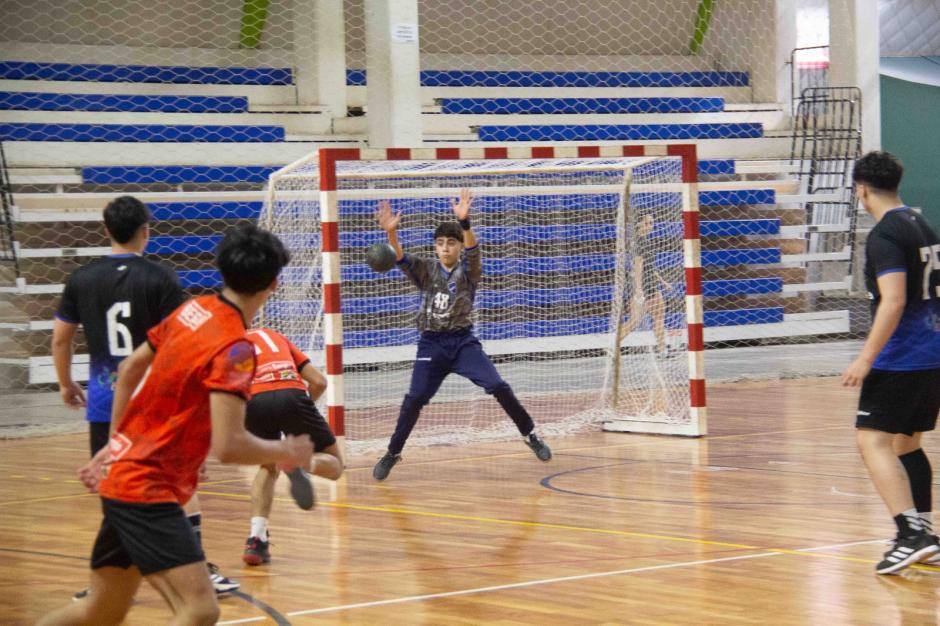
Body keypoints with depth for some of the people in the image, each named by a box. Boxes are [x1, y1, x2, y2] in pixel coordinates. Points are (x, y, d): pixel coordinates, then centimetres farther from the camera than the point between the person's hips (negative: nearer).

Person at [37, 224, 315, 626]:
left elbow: (129, 369, 18)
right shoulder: (234, 347, -21)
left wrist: (116, 443, 28)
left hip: (122, 474, 10)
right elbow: (228, 446, -28)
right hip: (147, 490, -10)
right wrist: (285, 453, -10)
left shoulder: (193, 310, 4)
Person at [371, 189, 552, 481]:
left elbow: (473, 249, -21)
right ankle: (392, 454, 3)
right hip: (431, 344, 1)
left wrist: (464, 222, -42)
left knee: (499, 387, -12)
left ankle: (531, 435, 5)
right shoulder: (425, 270, 5)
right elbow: (400, 258, -12)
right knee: (414, 398, -10)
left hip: (463, 341, -1)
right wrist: (391, 232, -34)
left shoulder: (468, 270, 0)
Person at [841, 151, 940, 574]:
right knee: (906, 443, 18)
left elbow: (893, 301, -24)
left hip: (899, 360, -9)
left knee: (873, 442, -11)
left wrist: (866, 358, -24)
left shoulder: (885, 235, -14)